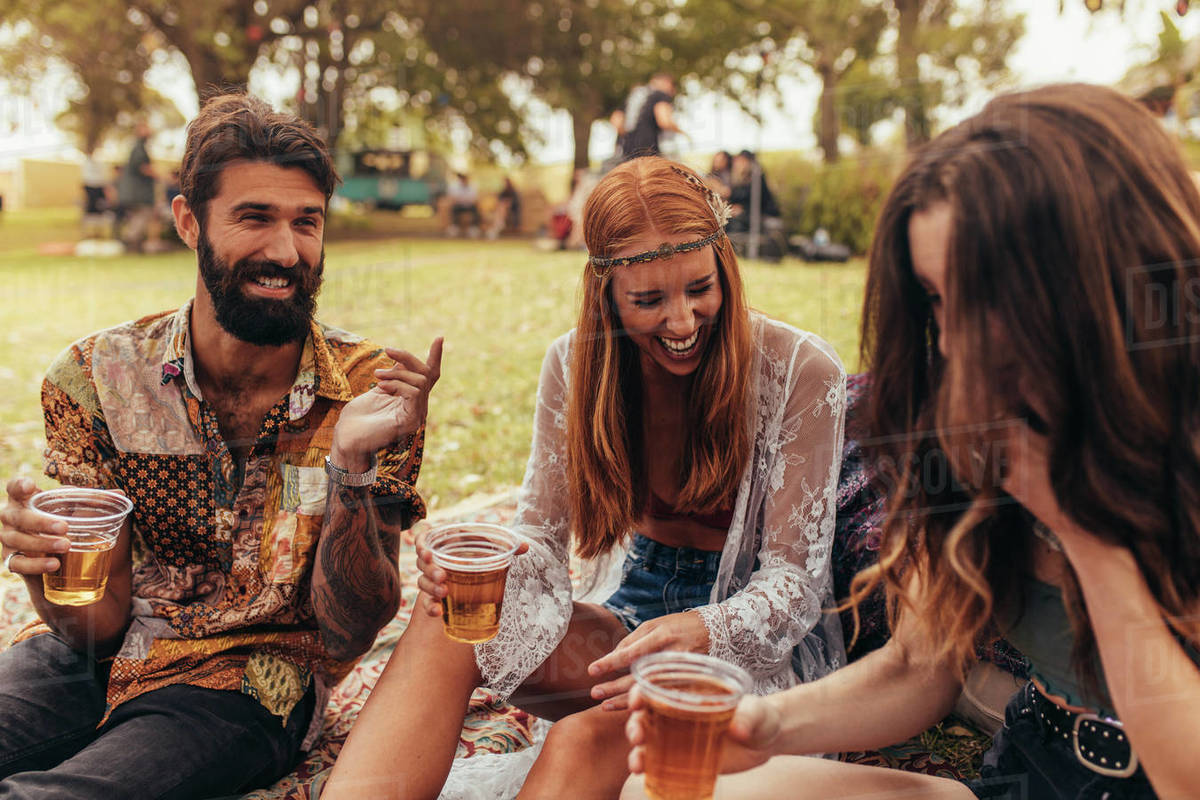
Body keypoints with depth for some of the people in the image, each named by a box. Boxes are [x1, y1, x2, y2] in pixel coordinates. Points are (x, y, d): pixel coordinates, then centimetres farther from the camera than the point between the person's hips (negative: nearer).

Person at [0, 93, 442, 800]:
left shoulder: (374, 392, -11)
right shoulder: (95, 377, -7)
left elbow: (346, 638, -12)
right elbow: (101, 625, -5)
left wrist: (350, 467, -28)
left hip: (242, 687, -2)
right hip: (95, 663, 3)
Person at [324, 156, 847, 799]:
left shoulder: (801, 372, -15)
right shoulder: (575, 364, -4)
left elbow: (796, 581, -16)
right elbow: (541, 536, -1)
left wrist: (701, 630, -38)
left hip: (759, 645, -3)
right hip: (633, 614, 4)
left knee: (590, 736, -36)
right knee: (446, 622, -26)